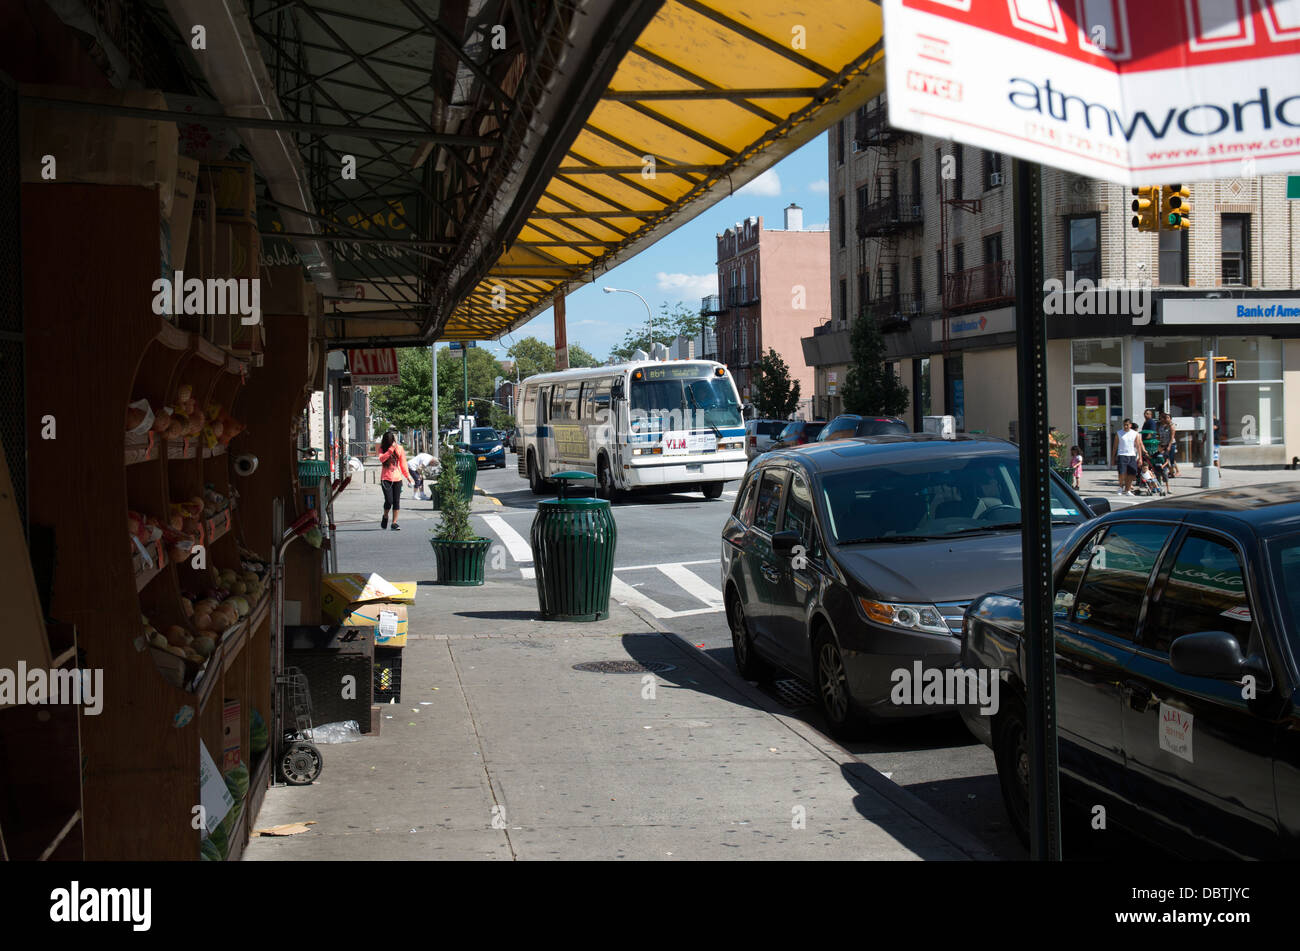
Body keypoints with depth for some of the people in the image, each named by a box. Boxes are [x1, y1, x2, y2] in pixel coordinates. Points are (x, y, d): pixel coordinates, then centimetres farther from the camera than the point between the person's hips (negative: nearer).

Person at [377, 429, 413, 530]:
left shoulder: (399, 448, 2)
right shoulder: (382, 448, 0)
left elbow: (403, 463, 6)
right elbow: (381, 458, -19)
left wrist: (408, 476, 1)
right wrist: (391, 449, -23)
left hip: (397, 478, 2)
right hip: (386, 478, -2)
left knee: (396, 501, 0)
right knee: (389, 500, -11)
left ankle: (394, 523, 7)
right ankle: (385, 517, 17)